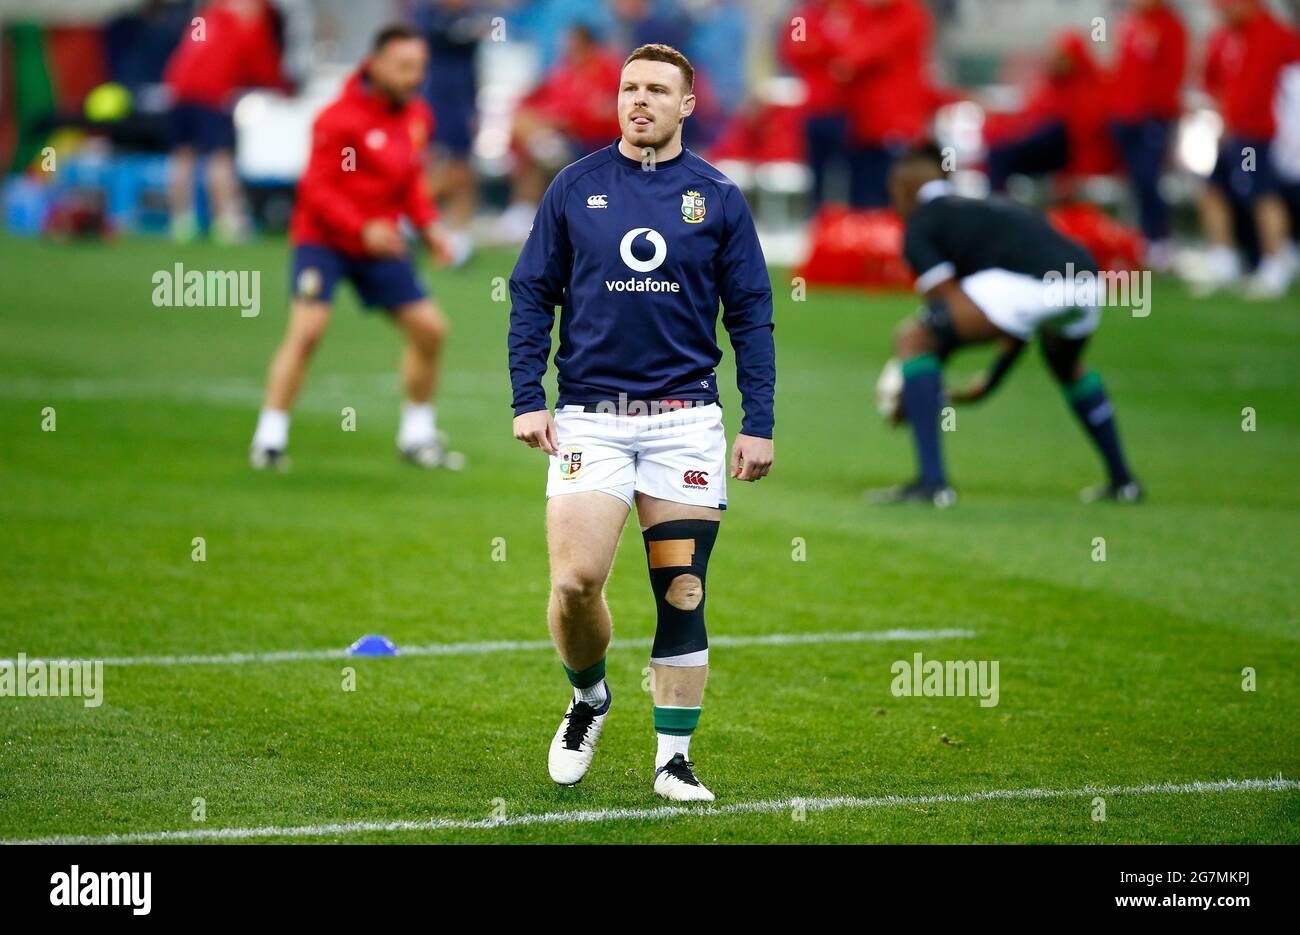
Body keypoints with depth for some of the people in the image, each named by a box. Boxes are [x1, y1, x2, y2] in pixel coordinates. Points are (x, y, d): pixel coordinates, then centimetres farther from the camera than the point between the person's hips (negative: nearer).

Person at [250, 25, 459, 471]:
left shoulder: (418, 116, 5)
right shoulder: (340, 117, -17)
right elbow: (316, 188, -18)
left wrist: (428, 224, 1)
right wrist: (363, 228, -29)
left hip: (380, 245, 7)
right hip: (323, 238, -7)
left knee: (430, 329, 5)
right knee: (306, 329, -21)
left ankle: (417, 435, 21)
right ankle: (269, 439, -13)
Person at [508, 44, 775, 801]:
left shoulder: (718, 197, 4)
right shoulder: (575, 189, 5)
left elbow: (751, 314, 6)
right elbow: (532, 295, 8)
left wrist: (759, 423, 0)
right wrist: (528, 399, -2)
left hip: (685, 419, 0)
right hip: (589, 418, 0)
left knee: (683, 595, 0)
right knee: (576, 581, -11)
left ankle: (674, 759, 8)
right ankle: (589, 699, 18)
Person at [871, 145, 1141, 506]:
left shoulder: (919, 225, 16)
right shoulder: (999, 208, 38)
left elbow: (947, 306, 8)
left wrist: (911, 395, 19)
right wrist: (991, 382, 51)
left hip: (1027, 284, -7)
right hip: (1086, 279, 7)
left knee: (912, 339, 6)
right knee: (1065, 363, 39)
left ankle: (931, 481, -2)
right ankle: (1122, 480, 40)